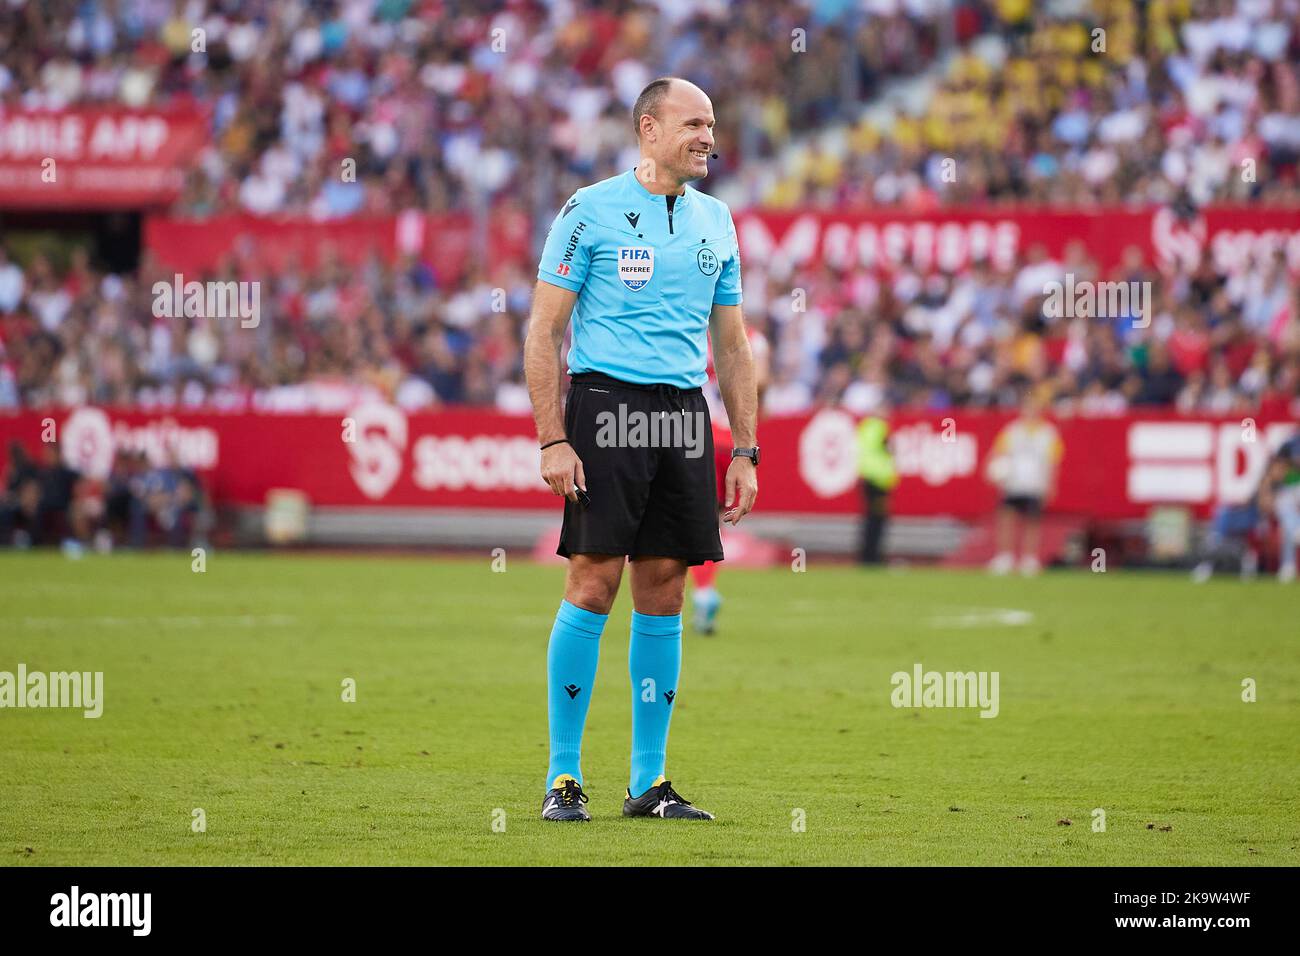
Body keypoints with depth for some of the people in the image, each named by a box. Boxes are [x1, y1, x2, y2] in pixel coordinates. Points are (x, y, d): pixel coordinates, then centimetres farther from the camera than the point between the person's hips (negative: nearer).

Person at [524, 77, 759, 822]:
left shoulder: (715, 221, 14)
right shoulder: (591, 210, -1)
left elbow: (733, 343, 19)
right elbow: (545, 329, -3)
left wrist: (746, 451, 12)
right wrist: (552, 440, -11)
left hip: (685, 415, 5)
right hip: (606, 401, -5)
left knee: (664, 592, 4)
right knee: (594, 585, -8)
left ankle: (649, 780, 9)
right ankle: (563, 776, -2)